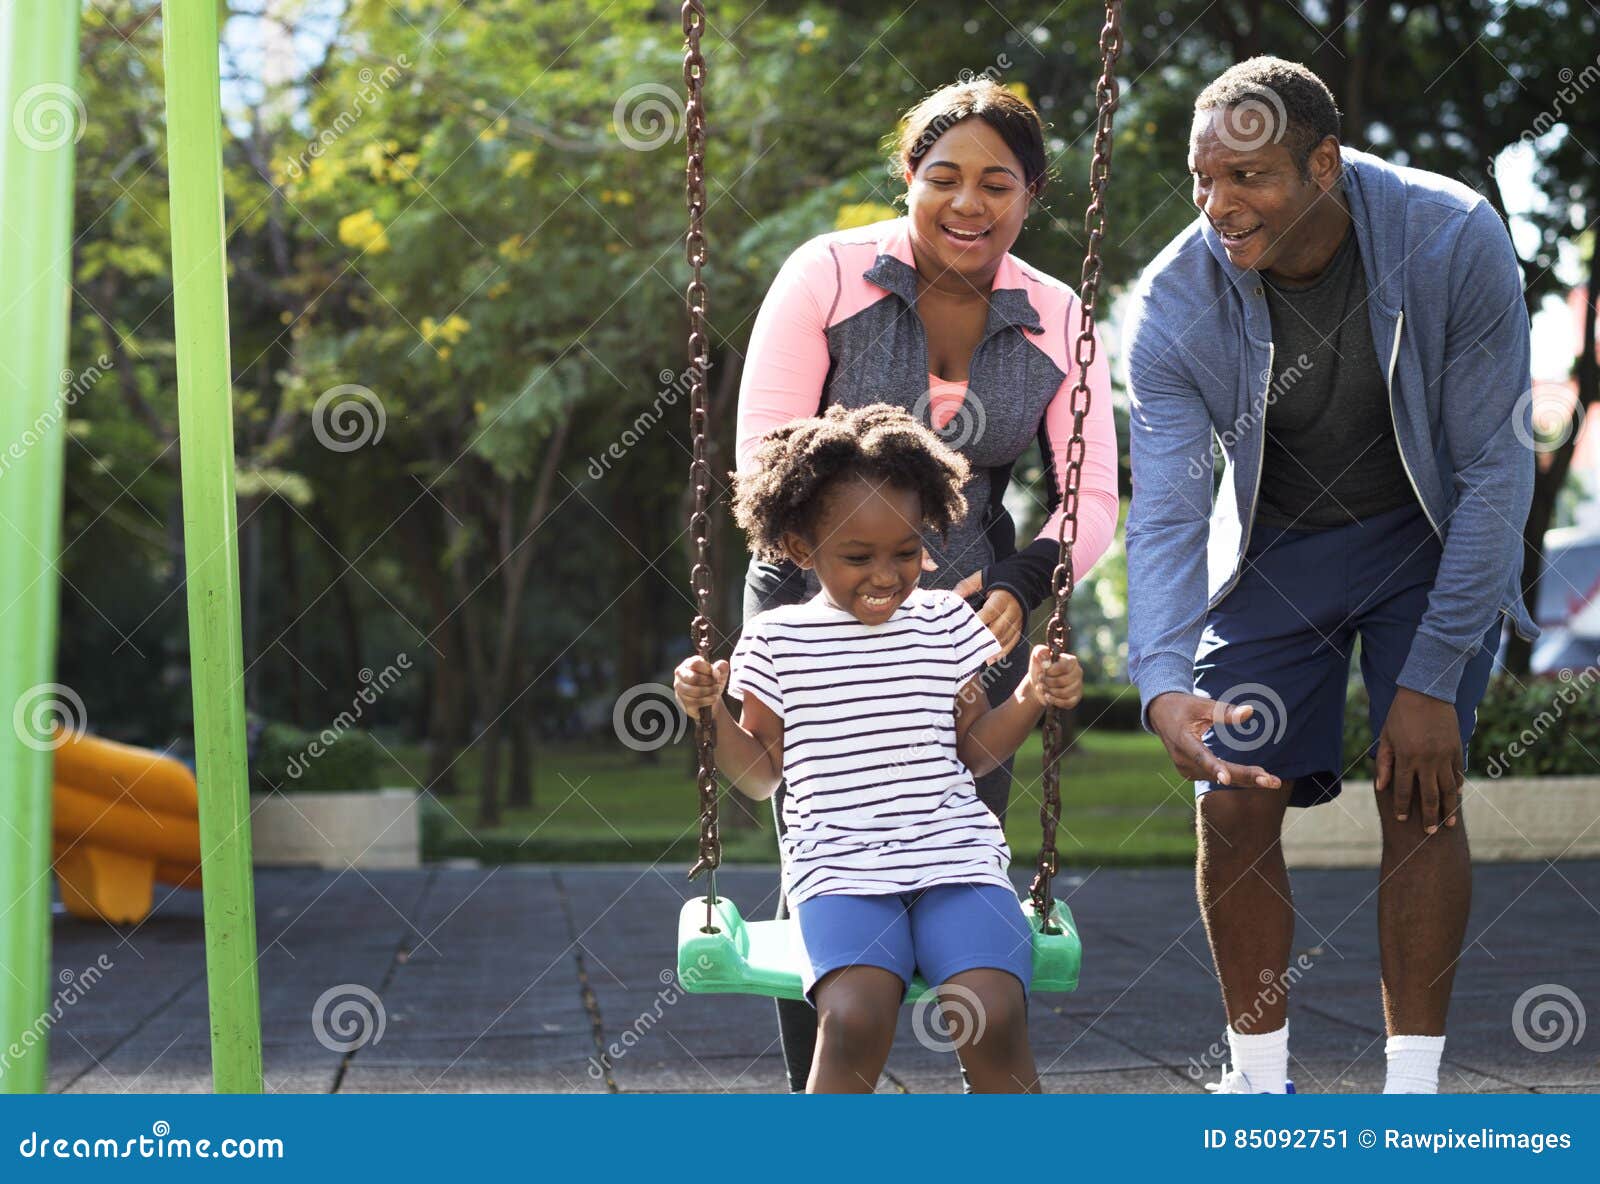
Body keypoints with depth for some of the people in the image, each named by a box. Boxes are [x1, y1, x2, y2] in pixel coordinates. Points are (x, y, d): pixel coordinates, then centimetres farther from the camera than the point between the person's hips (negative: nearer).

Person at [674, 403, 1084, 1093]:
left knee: (993, 1017, -25)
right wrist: (710, 714, -1)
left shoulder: (945, 623, 13)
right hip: (840, 868, -1)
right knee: (855, 1018, -30)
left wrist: (1033, 698, 3)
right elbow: (761, 773, 16)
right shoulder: (777, 640, 9)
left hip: (955, 855, 1)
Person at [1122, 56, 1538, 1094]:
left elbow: (1496, 474, -21)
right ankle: (1261, 1083, 10)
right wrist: (1164, 685, -43)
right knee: (1235, 807, -6)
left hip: (1432, 538, -1)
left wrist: (1432, 678, -21)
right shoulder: (1175, 304, -23)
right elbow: (1166, 514, -25)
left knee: (1421, 796, -12)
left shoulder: (1453, 241, -27)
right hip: (1277, 543, 2)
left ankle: (1413, 1090, -1)